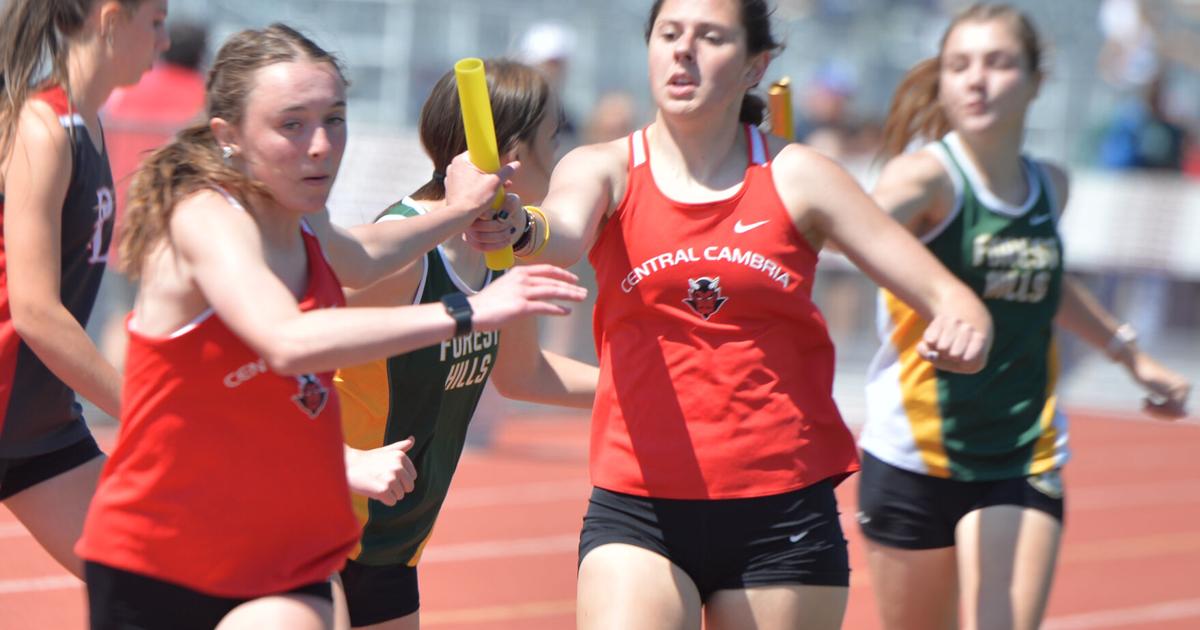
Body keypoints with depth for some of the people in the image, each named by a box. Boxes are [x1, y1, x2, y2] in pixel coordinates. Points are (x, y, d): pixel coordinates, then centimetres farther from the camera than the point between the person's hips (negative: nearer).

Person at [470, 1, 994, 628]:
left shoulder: (798, 178, 1)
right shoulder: (605, 170, 2)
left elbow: (946, 294, 1)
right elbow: (564, 235, -22)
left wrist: (962, 323, -22)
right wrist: (520, 229, -46)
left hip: (783, 514, 1)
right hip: (637, 510, -1)